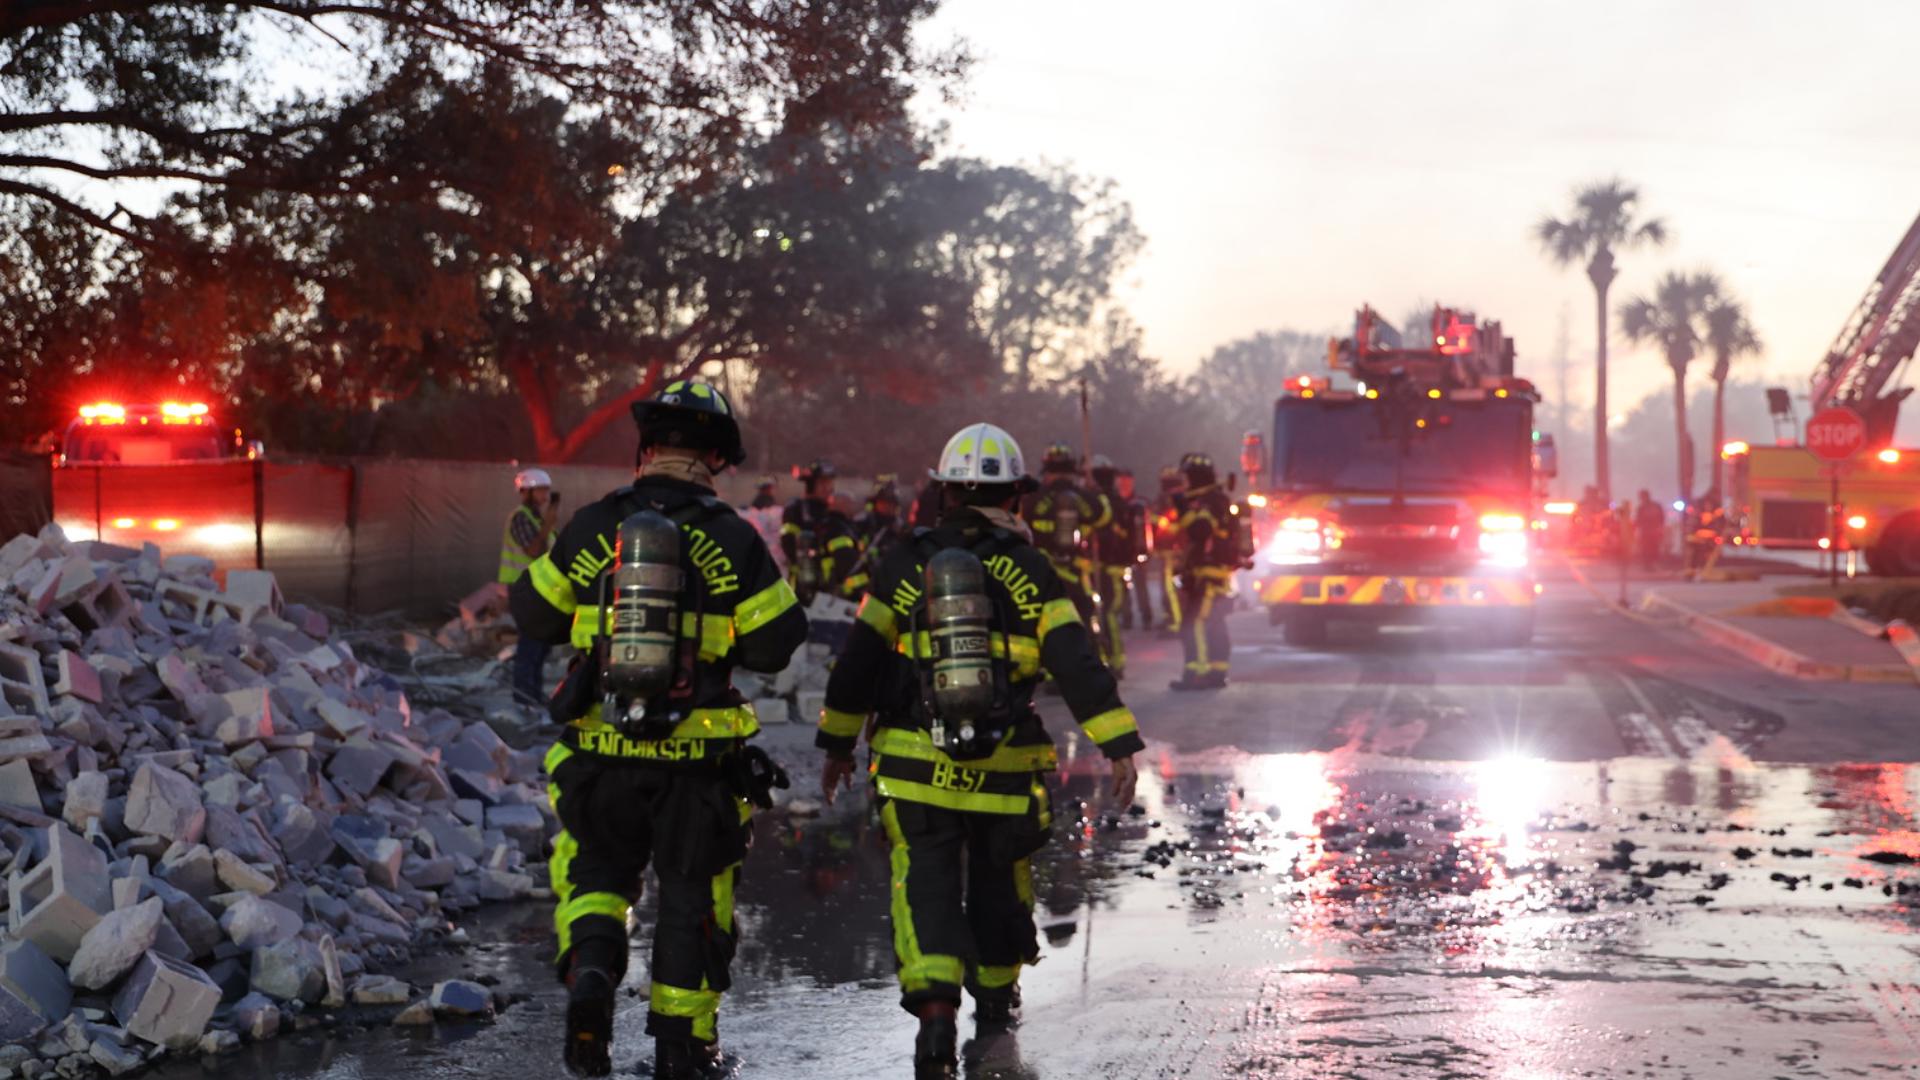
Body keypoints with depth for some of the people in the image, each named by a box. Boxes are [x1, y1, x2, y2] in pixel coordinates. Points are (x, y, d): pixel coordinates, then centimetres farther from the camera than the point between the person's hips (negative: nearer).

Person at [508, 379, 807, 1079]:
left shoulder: (593, 528, -3)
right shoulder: (732, 540, -7)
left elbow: (532, 613, 6)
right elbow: (774, 642, -5)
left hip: (600, 747, 1)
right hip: (697, 752, -1)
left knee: (596, 870, 19)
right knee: (692, 888, 13)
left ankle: (589, 974, -6)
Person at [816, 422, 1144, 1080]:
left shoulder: (907, 565, 2)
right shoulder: (1030, 571, -1)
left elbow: (859, 659, 5)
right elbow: (1077, 662, -7)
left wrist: (837, 744, 15)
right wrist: (1119, 748, -7)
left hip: (915, 769, -1)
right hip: (1004, 771, 1)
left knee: (926, 885, -2)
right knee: (1000, 882, 20)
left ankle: (936, 1008, -21)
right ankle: (996, 995, 36)